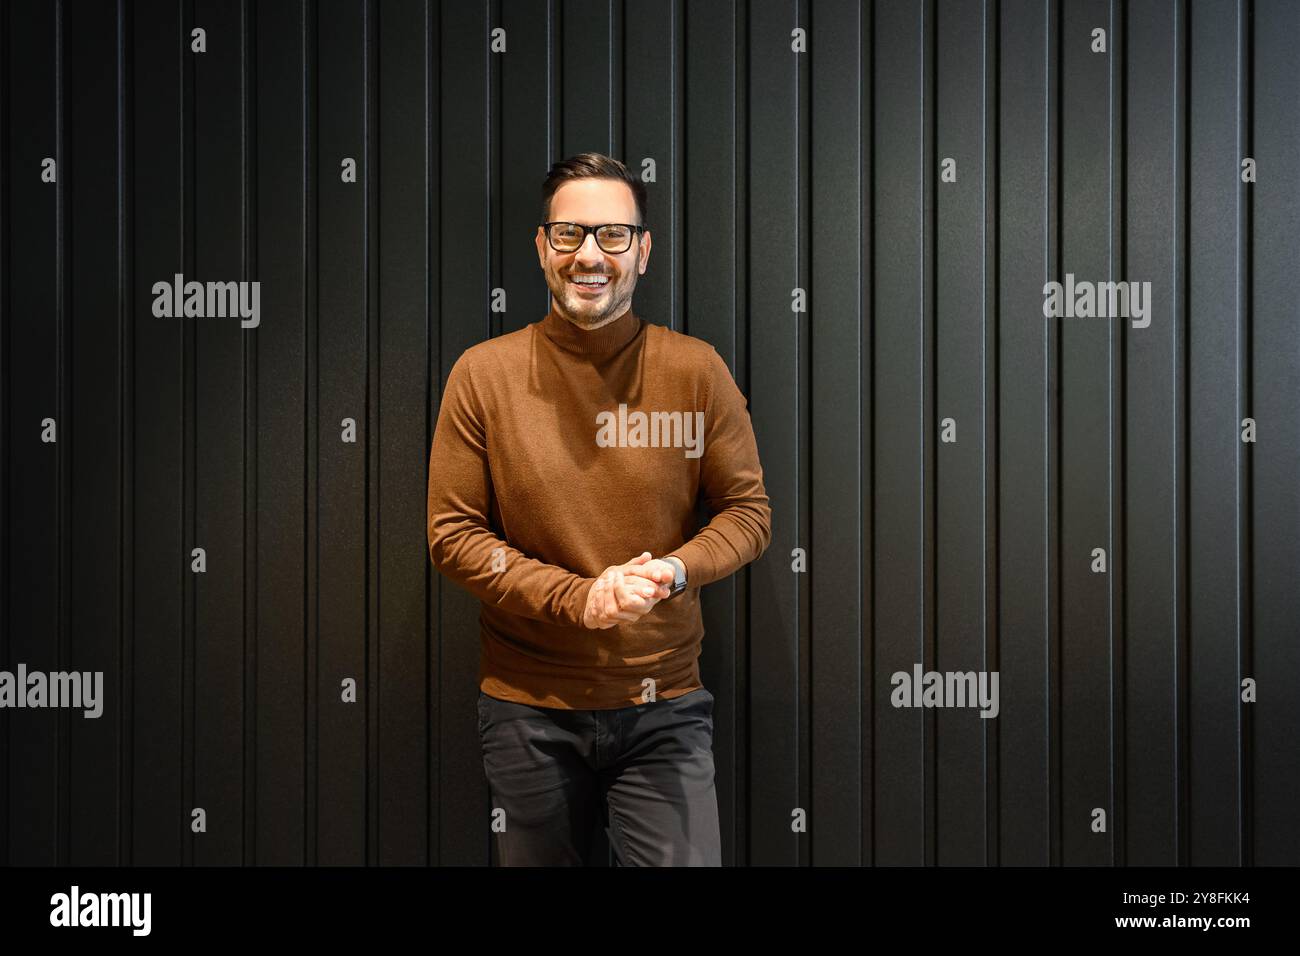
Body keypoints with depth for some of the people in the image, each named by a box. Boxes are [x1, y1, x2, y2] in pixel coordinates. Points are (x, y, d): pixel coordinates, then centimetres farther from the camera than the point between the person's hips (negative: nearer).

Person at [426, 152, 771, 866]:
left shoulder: (697, 370, -2)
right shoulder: (483, 373, -3)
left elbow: (748, 511, 3)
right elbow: (453, 536, -3)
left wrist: (674, 570, -17)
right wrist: (576, 598, -16)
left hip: (664, 706, 0)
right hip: (527, 709, 1)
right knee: (536, 859, 16)